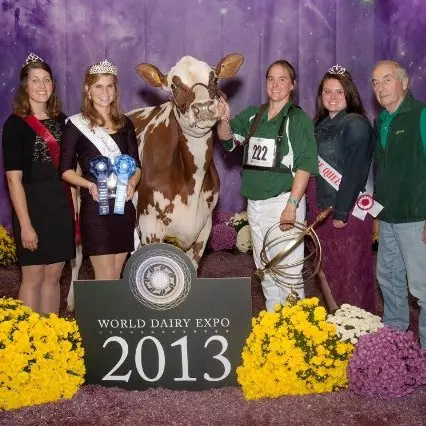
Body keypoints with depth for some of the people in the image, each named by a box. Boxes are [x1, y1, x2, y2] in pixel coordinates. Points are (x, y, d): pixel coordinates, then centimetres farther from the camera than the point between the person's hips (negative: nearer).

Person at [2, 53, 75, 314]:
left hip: (61, 207, 5)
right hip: (33, 206, -5)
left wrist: (75, 209, 5)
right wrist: (25, 224, -17)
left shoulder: (60, 120, 9)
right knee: (34, 278, 2)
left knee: (53, 276, 11)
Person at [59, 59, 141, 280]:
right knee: (106, 277, -4)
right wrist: (89, 184, -19)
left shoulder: (124, 123, 11)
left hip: (124, 207, 5)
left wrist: (132, 183, -8)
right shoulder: (76, 124, -2)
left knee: (115, 276, 10)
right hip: (95, 208, -4)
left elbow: (136, 164, 13)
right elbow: (65, 170, -2)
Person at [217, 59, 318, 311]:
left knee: (288, 269, -5)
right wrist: (224, 120, -19)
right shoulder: (253, 115, 11)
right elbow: (228, 137, 3)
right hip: (255, 203, 6)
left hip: (284, 200, -6)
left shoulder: (299, 119, -4)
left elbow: (305, 165, -11)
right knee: (265, 269, 15)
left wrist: (292, 205, -19)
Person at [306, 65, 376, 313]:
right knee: (326, 272, 12)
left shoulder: (356, 124, -10)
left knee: (351, 273, 0)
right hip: (322, 210, 8)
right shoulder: (321, 125, 14)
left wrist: (341, 213, -19)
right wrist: (312, 210, 10)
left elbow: (355, 172, -17)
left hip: (347, 211, -8)